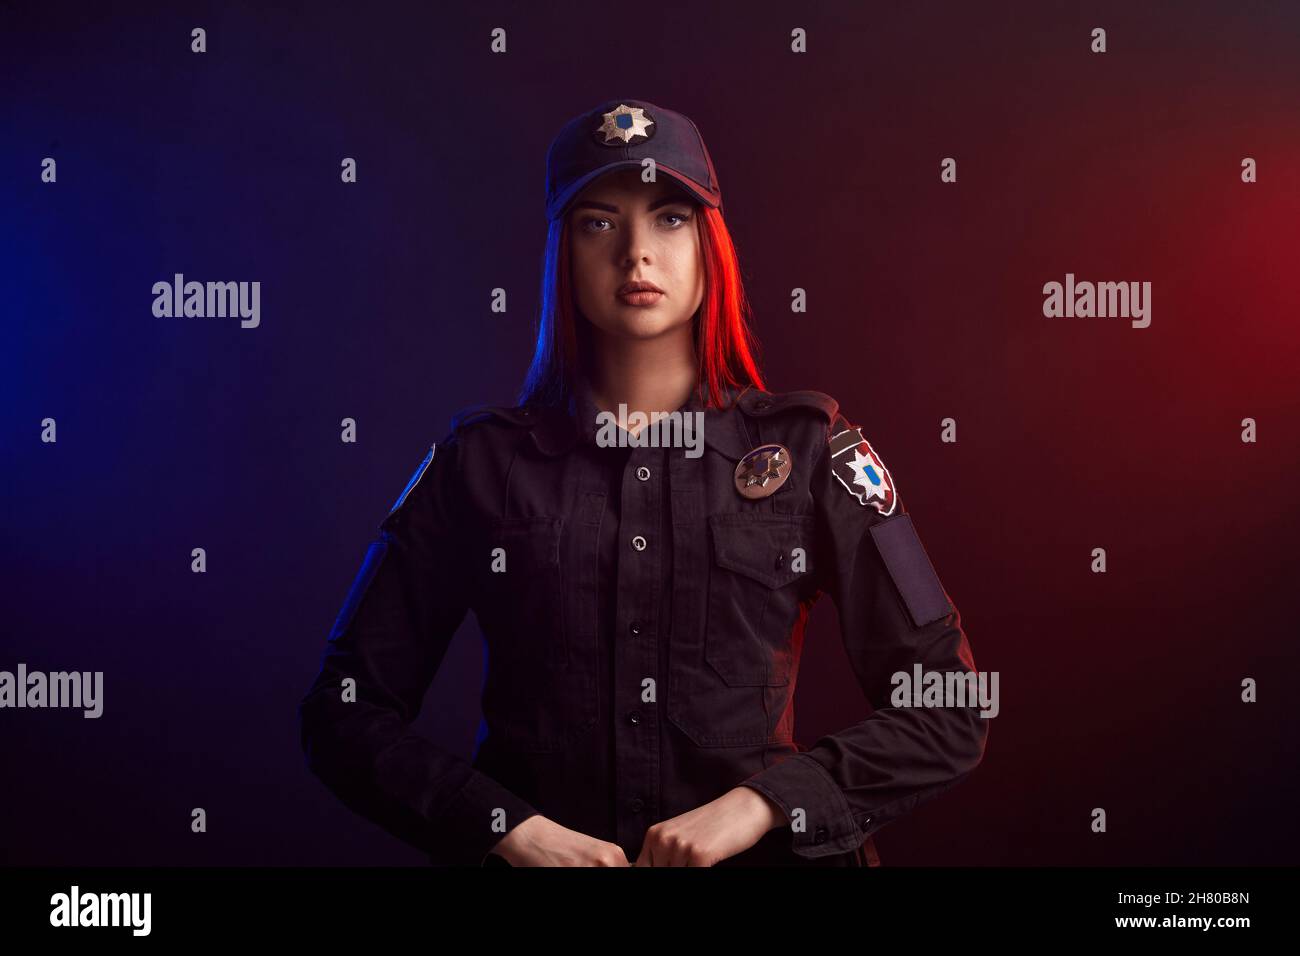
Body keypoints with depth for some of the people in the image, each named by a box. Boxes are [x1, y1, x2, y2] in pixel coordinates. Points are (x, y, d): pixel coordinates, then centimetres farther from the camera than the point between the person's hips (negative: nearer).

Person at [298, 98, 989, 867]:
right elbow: (344, 715, -2)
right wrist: (510, 829, -14)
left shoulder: (809, 450, -3)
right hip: (537, 855, 0)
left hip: (758, 852, 0)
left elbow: (951, 712, -4)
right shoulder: (481, 461, -3)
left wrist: (761, 802, -15)